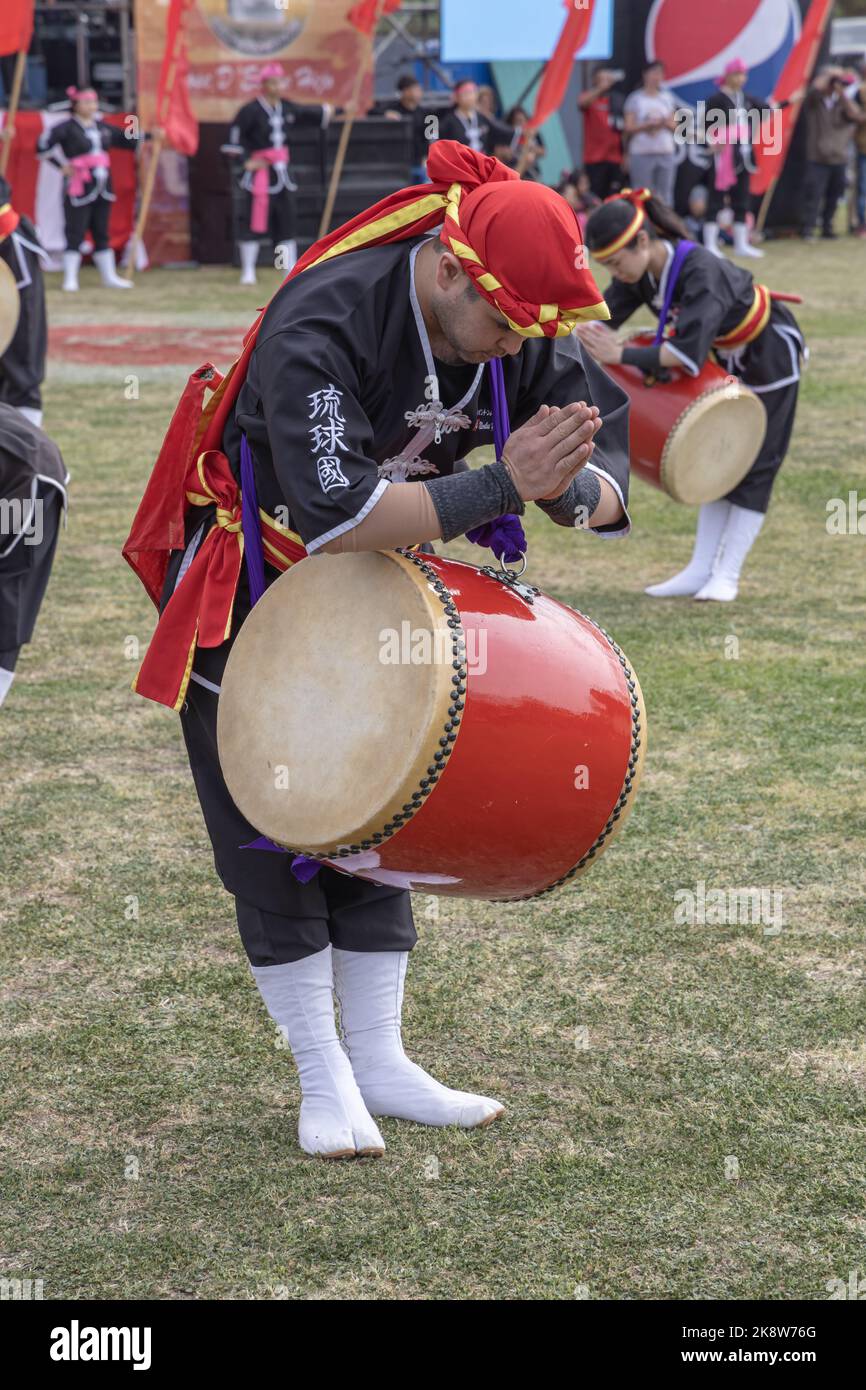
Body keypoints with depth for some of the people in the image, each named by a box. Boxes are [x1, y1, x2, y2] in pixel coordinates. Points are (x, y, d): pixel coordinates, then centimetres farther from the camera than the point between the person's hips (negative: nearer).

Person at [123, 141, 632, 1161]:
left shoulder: (524, 335, -14)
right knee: (273, 831, -2)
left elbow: (611, 478, -12)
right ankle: (324, 1079, 8)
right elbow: (336, 512, -44)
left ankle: (379, 1063, 18)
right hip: (246, 585, -6)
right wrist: (500, 487, -45)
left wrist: (572, 488, -36)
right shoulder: (320, 326, -35)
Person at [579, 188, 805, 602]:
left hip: (771, 354, -8)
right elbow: (600, 320, -18)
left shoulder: (702, 273, -41)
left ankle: (726, 576, -1)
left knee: (754, 464, -3)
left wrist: (624, 355, -51)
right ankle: (702, 570, 13)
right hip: (727, 358, 8)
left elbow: (690, 350, -52)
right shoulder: (639, 273, -17)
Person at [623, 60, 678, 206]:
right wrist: (647, 125, -14)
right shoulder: (635, 99, 2)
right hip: (642, 153, -4)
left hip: (666, 152, 4)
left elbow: (674, 125, 14)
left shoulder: (668, 98, 13)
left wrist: (665, 123, -7)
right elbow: (628, 127, -3)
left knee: (665, 194, 2)